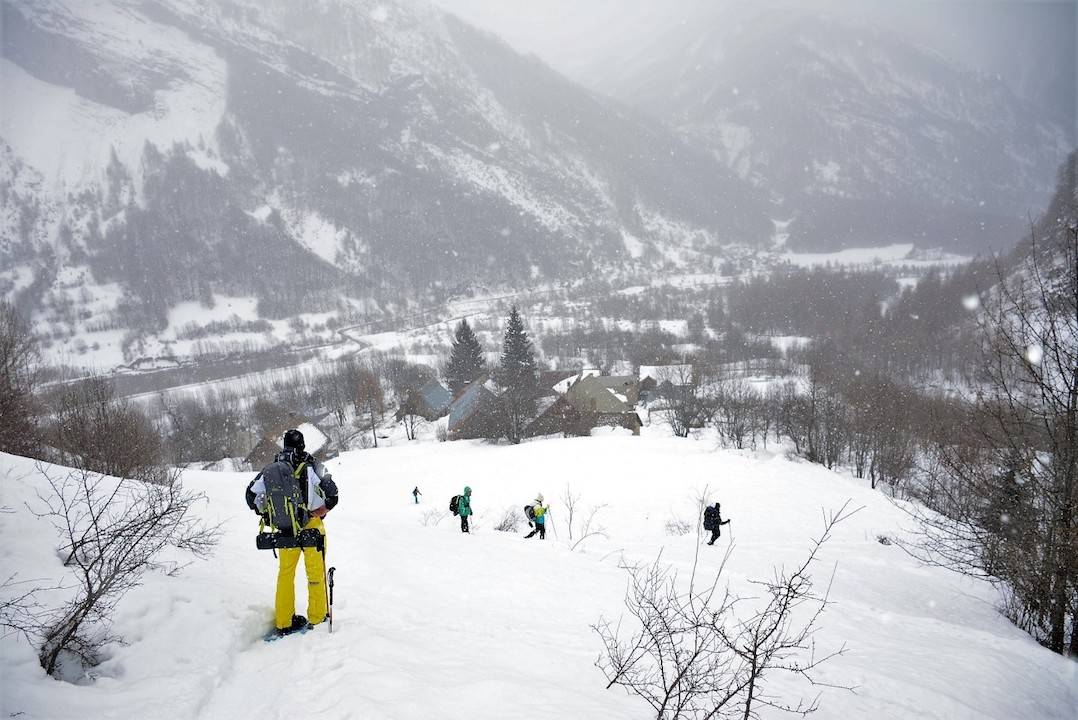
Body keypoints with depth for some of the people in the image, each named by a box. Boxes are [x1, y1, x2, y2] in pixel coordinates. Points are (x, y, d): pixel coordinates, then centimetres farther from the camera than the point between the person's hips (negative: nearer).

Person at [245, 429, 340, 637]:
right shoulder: (310, 465, -11)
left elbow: (252, 494, 5)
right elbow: (331, 491, -18)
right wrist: (323, 510, -1)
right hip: (311, 526, -3)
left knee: (285, 573, 16)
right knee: (316, 572, 10)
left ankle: (283, 622, 20)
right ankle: (316, 618, 15)